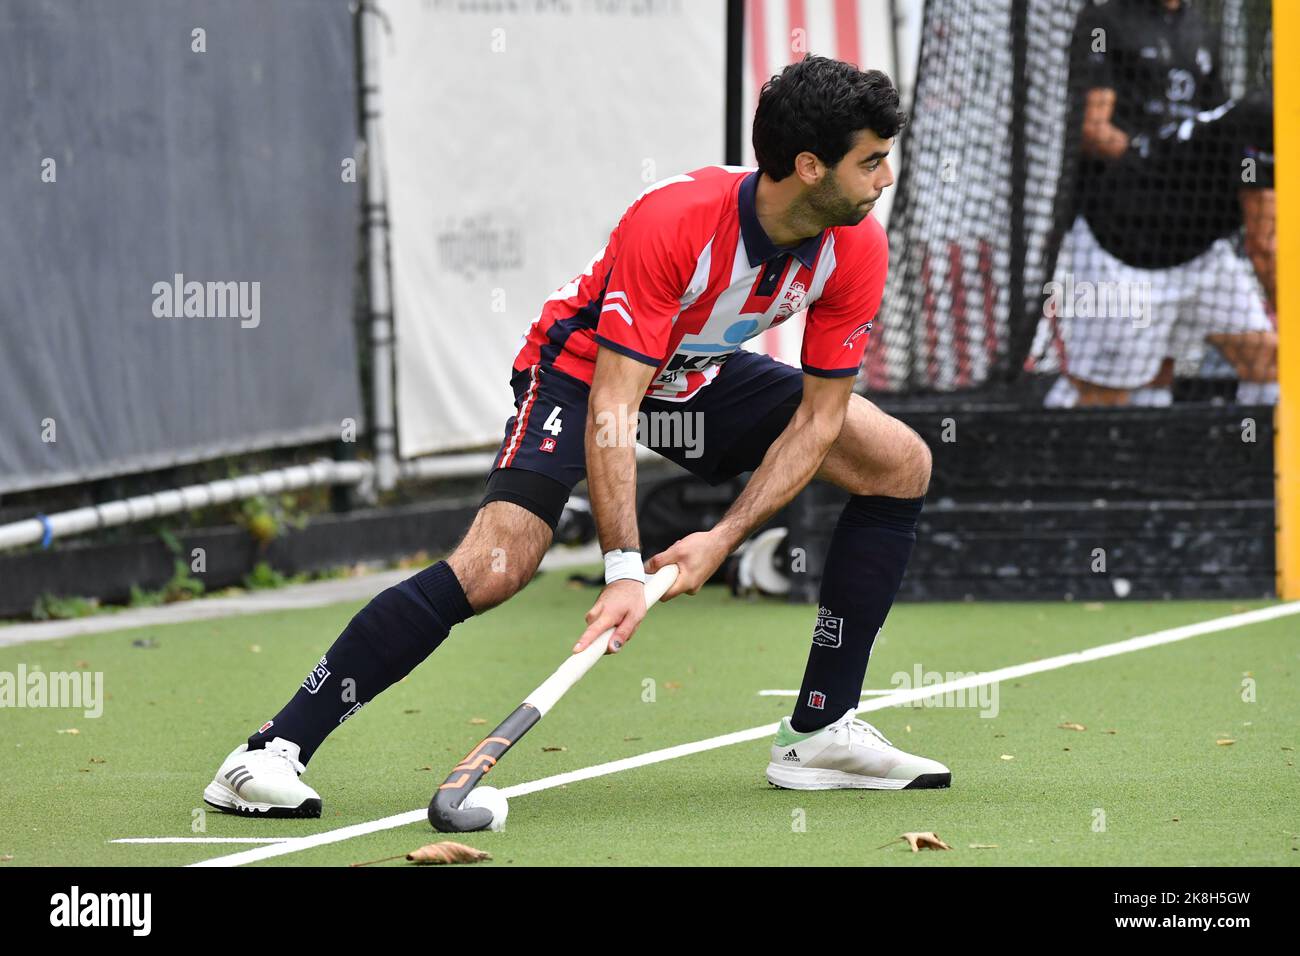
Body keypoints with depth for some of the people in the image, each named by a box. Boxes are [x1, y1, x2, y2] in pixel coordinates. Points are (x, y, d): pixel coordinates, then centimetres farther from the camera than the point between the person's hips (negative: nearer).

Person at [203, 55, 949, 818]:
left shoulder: (858, 249, -19)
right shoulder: (672, 221, -36)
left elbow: (817, 418, -12)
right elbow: (612, 404, -37)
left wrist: (726, 537, -22)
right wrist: (624, 570, -43)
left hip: (702, 373, 7)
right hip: (584, 363, -7)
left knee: (901, 465, -1)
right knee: (499, 560, -28)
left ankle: (822, 732, 3)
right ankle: (272, 754, -26)